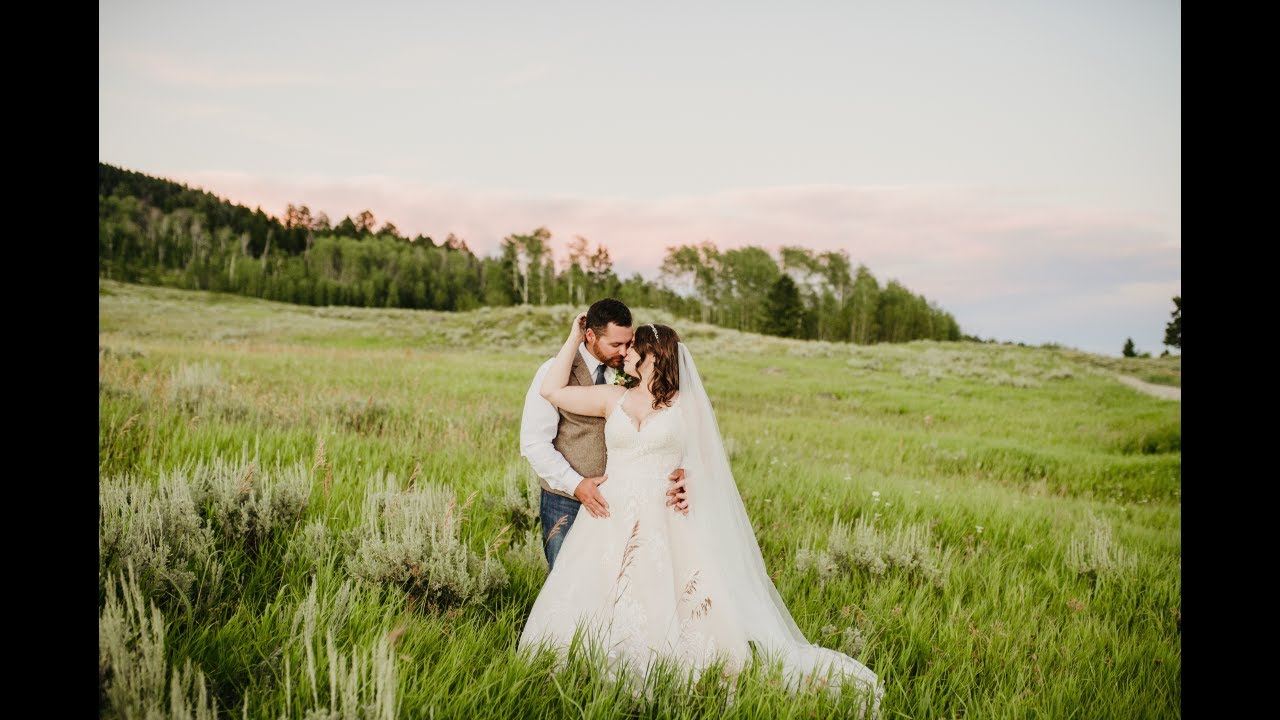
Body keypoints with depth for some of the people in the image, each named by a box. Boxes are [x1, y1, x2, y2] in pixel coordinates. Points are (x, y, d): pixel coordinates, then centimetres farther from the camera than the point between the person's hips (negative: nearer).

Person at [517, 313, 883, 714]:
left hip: (665, 528, -3)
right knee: (583, 615, -1)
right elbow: (551, 390, 8)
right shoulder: (613, 399, 10)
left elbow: (705, 467, 7)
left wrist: (684, 486, -12)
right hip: (610, 525, 3)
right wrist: (575, 337, 11)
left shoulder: (687, 405, 4)